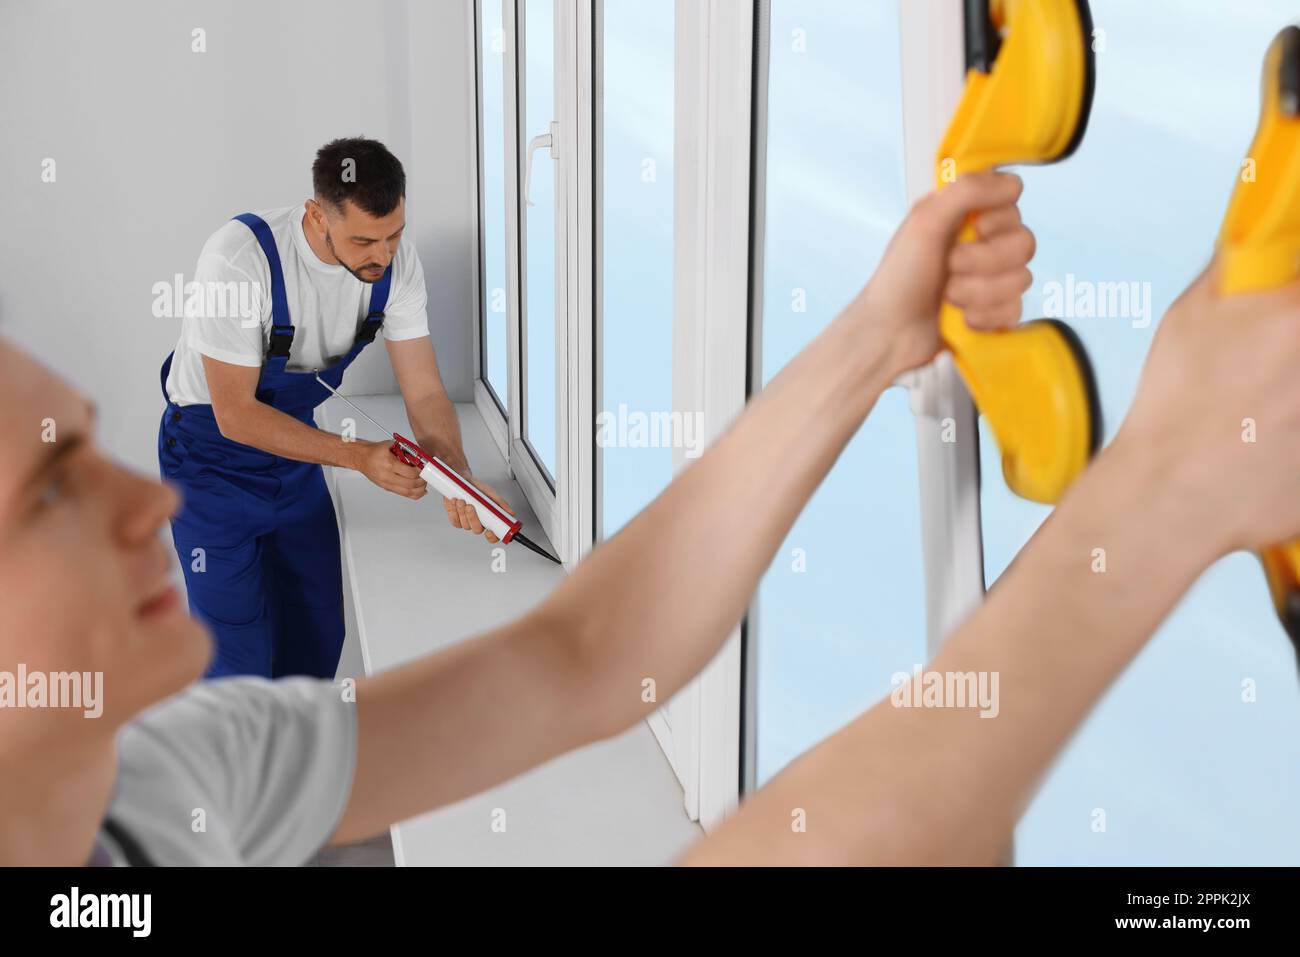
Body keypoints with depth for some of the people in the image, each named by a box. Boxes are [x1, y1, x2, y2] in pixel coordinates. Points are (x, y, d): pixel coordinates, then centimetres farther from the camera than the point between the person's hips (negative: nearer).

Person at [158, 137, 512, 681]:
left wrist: (457, 478, -33)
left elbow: (424, 391, -14)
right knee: (239, 656, -5)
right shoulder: (239, 258, -33)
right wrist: (357, 456, -35)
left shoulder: (395, 261, -17)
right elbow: (235, 415, -28)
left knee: (318, 634, 14)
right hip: (212, 456, -5)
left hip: (292, 446, 6)